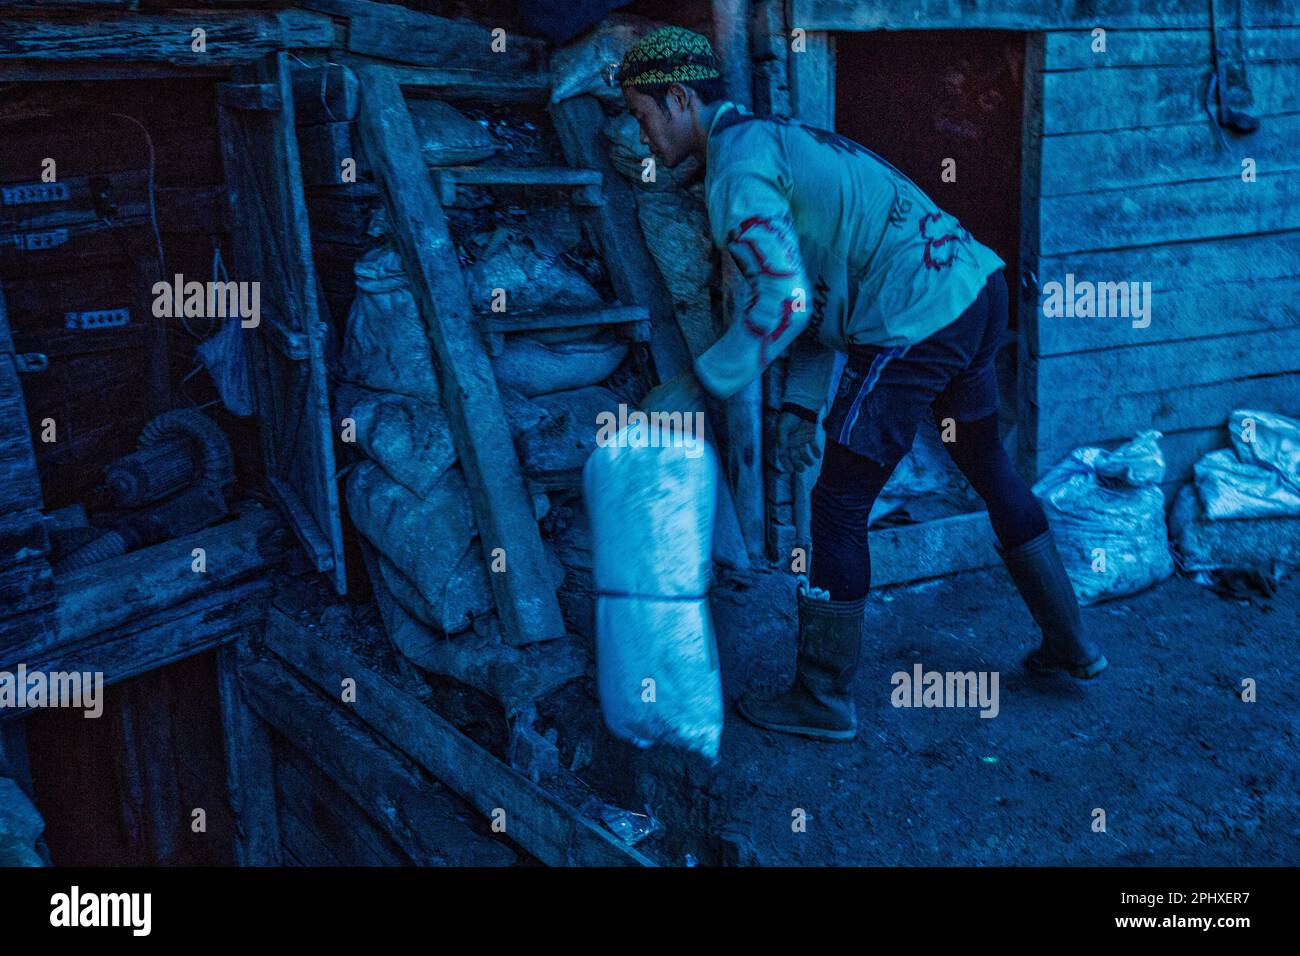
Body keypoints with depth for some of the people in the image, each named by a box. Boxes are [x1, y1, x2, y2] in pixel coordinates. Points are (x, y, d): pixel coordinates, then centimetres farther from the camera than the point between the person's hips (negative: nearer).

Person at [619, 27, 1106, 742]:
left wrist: (698, 388, -11)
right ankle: (1070, 644, 38)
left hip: (914, 327, -10)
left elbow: (783, 302, -19)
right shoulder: (778, 139, 22)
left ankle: (823, 700, 15)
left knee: (839, 508, 2)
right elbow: (815, 290, 22)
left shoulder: (736, 165, -9)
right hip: (974, 290, 10)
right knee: (991, 472, 25)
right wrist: (801, 404, 18)